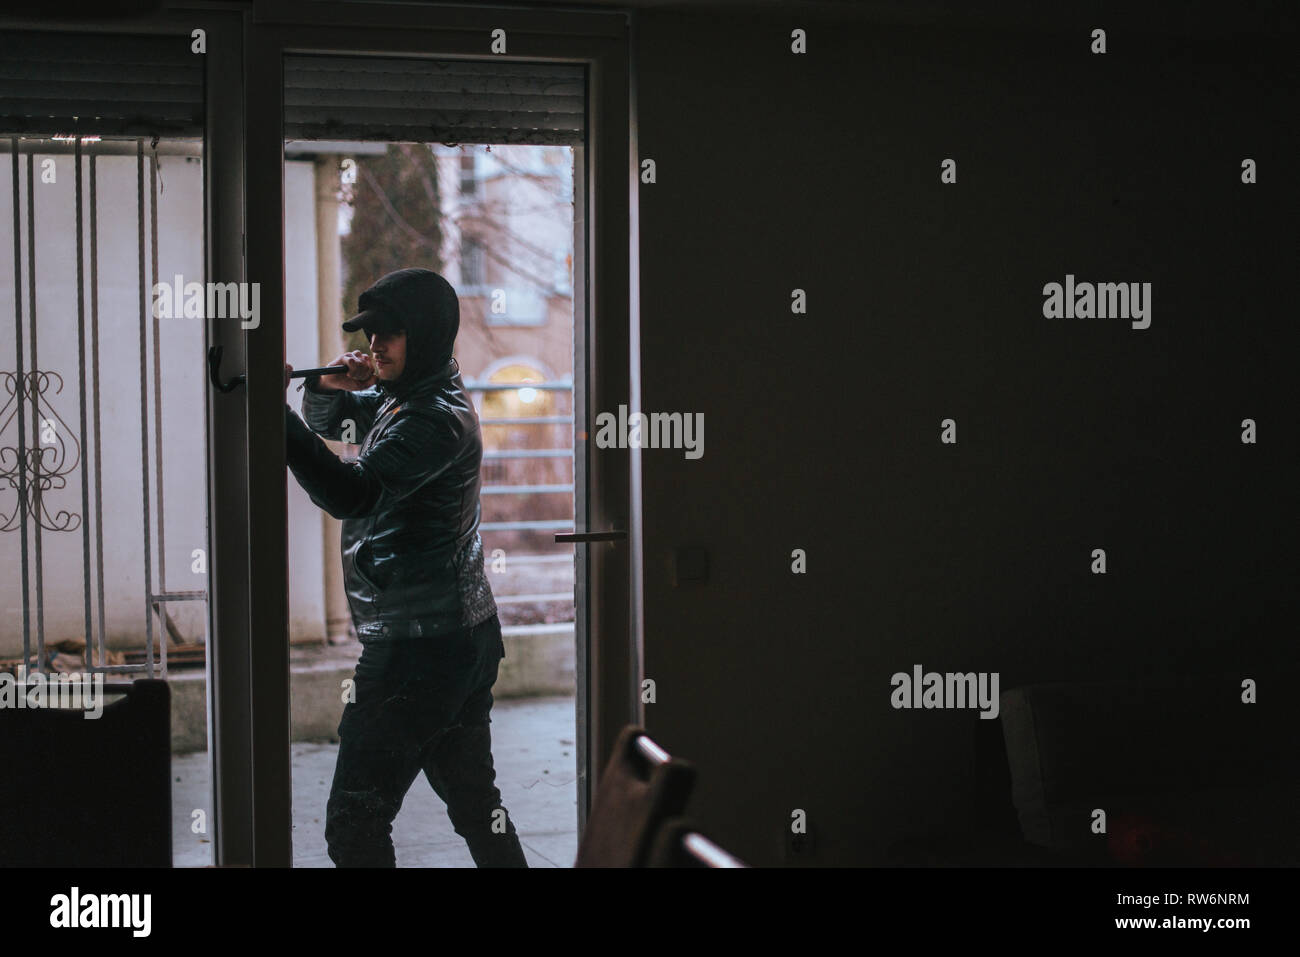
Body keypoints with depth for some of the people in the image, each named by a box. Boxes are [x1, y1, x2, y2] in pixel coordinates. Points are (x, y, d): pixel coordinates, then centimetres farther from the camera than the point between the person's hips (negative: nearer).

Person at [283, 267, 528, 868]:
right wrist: (329, 388, 1)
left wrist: (276, 413, -38)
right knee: (473, 799, 19)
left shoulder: (439, 417, -18)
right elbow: (327, 423, 24)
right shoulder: (402, 396, 13)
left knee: (355, 822, -9)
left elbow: (352, 495, -31)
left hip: (419, 648, -11)